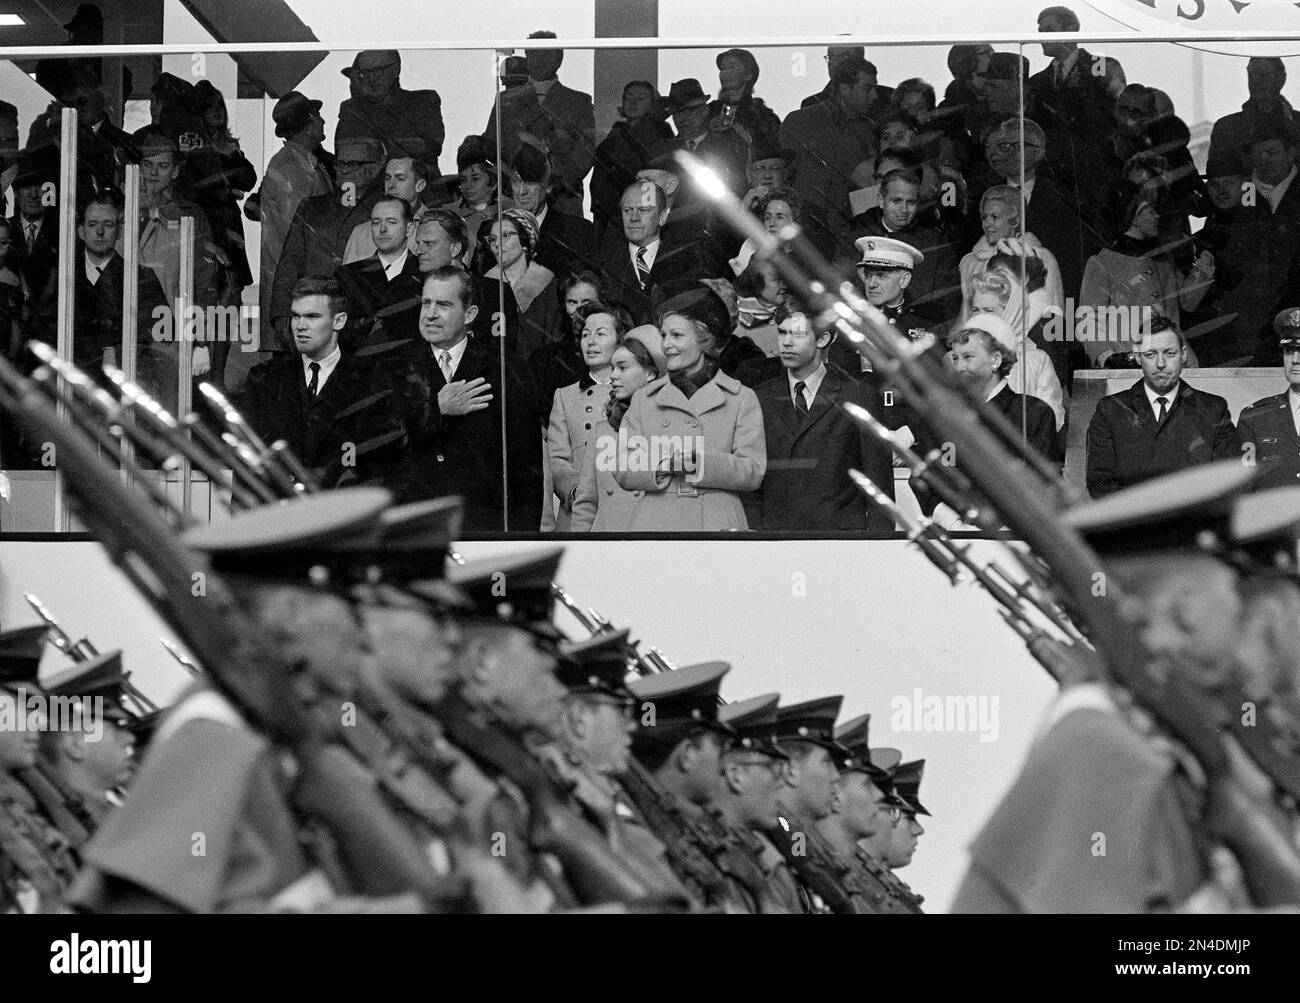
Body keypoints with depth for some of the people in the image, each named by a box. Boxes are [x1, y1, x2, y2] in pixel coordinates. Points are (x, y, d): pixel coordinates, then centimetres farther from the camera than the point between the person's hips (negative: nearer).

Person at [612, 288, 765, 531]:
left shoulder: (742, 399, 8)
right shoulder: (644, 399, 15)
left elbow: (754, 472, -2)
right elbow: (622, 473, 8)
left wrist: (699, 460, -15)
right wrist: (660, 464, -12)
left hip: (719, 523, -1)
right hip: (656, 523, 1)